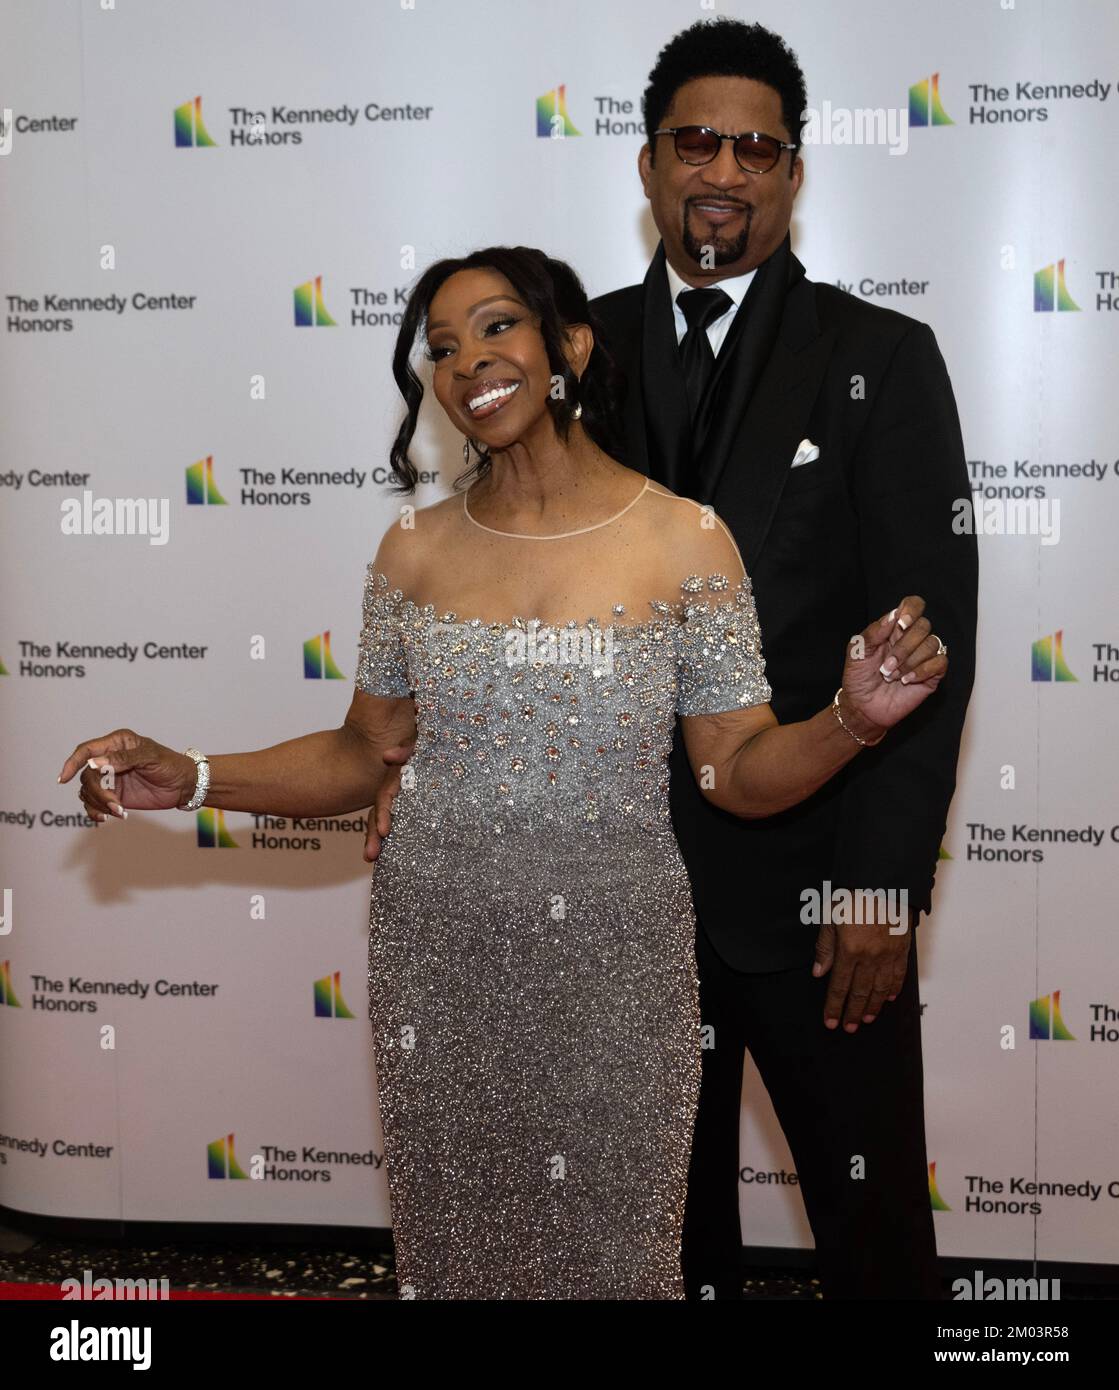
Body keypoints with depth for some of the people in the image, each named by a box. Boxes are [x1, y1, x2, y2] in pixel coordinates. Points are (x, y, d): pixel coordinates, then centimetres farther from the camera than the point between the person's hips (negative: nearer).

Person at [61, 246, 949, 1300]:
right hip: (437, 963, 2)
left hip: (613, 969, -2)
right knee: (451, 1241, 16)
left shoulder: (685, 541, -6)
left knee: (607, 1249, 11)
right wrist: (188, 779, -5)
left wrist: (851, 718, -23)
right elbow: (364, 754, 6)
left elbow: (738, 773, -4)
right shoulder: (415, 549, 1)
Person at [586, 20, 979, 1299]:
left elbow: (928, 634, -7)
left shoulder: (881, 360, -2)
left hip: (815, 882, -2)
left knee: (875, 1231, 10)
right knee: (666, 1210, 19)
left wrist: (885, 885, -13)